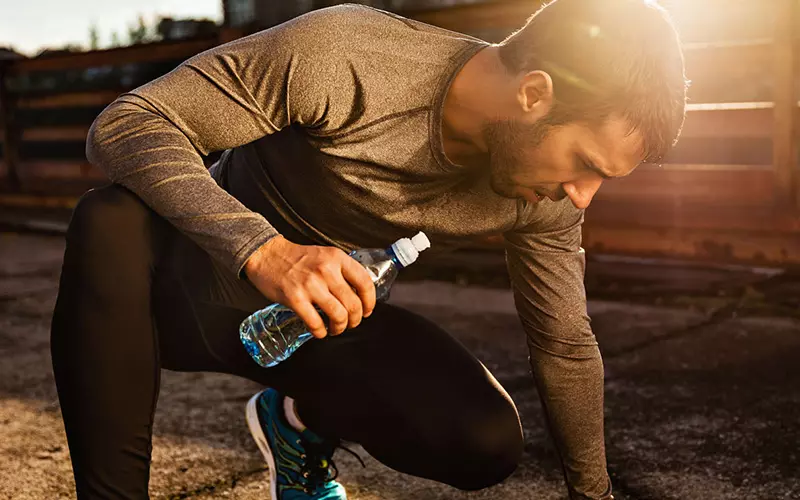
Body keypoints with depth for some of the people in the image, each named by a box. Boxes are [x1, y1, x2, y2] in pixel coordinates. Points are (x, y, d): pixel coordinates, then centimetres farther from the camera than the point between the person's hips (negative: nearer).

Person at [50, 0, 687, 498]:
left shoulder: (545, 198, -14)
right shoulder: (341, 56, -31)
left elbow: (568, 349, 1)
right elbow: (123, 123, -30)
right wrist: (262, 248, -45)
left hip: (330, 311, 4)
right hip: (201, 275, -3)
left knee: (488, 443, -20)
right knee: (110, 224, -37)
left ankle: (299, 423, 12)